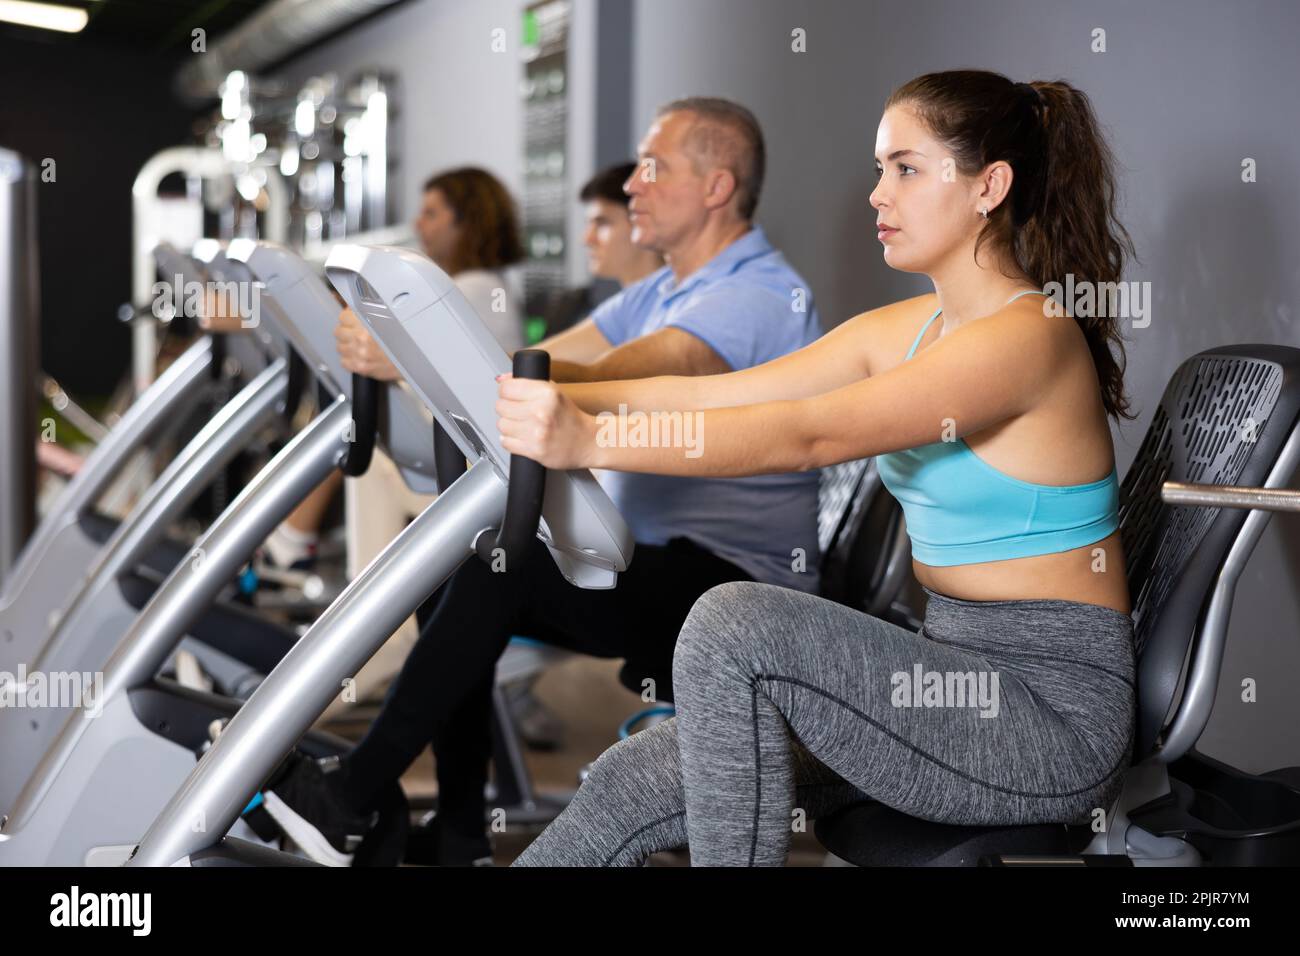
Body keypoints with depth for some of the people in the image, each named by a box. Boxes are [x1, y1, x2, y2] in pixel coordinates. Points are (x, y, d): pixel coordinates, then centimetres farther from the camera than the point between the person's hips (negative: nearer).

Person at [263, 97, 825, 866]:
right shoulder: (662, 294, 16)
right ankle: (459, 834, -4)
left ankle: (352, 799, -17)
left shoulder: (760, 298, -16)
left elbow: (603, 383, -31)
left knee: (505, 564, -26)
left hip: (734, 590, -9)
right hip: (648, 565, 9)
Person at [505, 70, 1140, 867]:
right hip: (960, 674, 8)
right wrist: (543, 398, -8)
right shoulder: (904, 329, 11)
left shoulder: (1028, 335, -16)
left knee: (736, 621, -27)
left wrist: (590, 441, -31)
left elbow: (805, 437, -26)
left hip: (1055, 711, -8)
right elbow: (709, 394, 3)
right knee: (633, 783, -6)